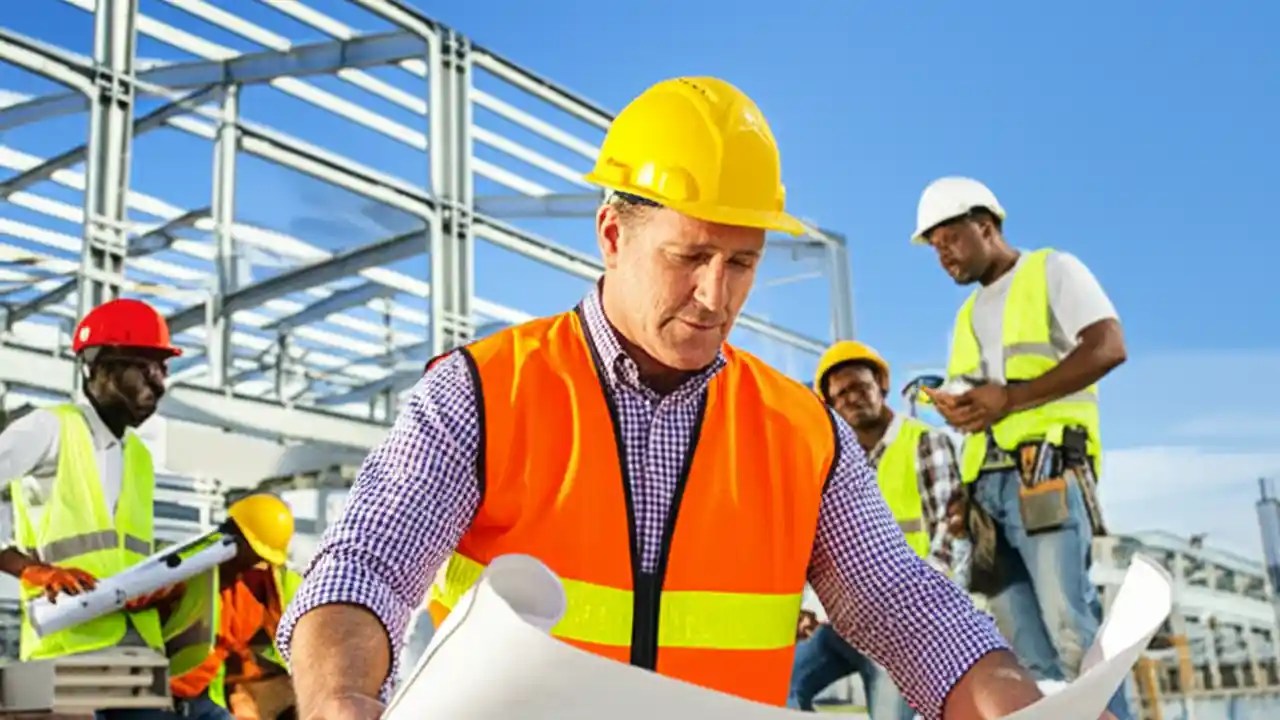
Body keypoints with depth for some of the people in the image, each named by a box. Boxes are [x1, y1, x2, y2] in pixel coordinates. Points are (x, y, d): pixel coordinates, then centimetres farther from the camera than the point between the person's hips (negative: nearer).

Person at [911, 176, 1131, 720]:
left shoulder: (1052, 270, 8)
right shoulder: (969, 314, 29)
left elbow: (1108, 347, -7)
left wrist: (1010, 398, -13)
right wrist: (953, 406, 0)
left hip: (1046, 470, -7)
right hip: (987, 484, 7)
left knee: (1069, 623, -17)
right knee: (1026, 650, -1)